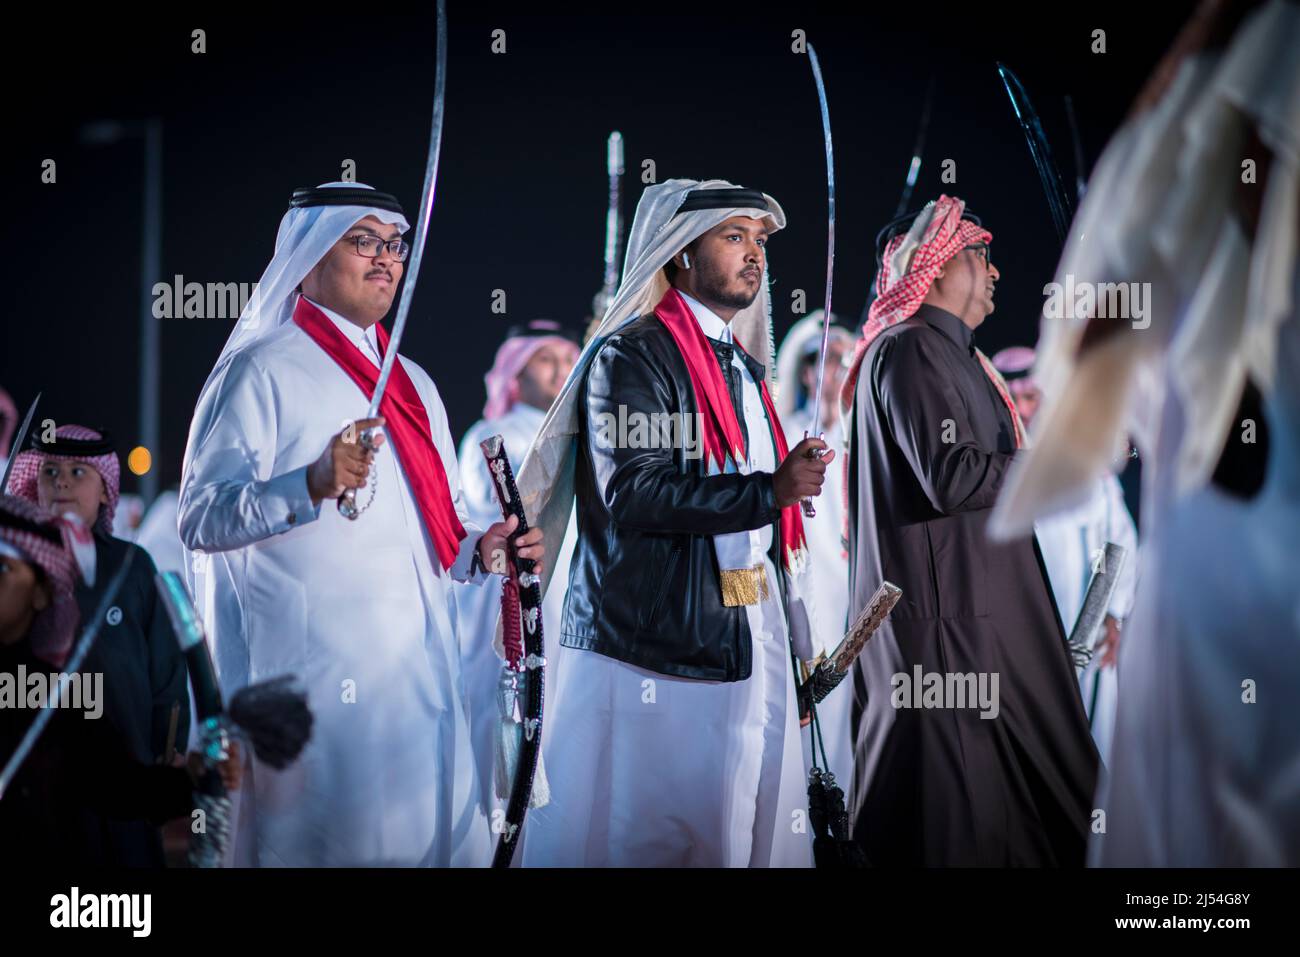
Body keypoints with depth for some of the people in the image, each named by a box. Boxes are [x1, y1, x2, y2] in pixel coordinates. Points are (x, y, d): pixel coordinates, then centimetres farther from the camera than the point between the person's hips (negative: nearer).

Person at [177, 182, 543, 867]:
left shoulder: (412, 385, 21)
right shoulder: (262, 369, -3)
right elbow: (200, 519, -13)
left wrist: (482, 551, 6)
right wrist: (313, 485, -27)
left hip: (420, 665, 7)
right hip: (314, 673, -7)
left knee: (428, 835, 4)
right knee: (321, 843, -8)